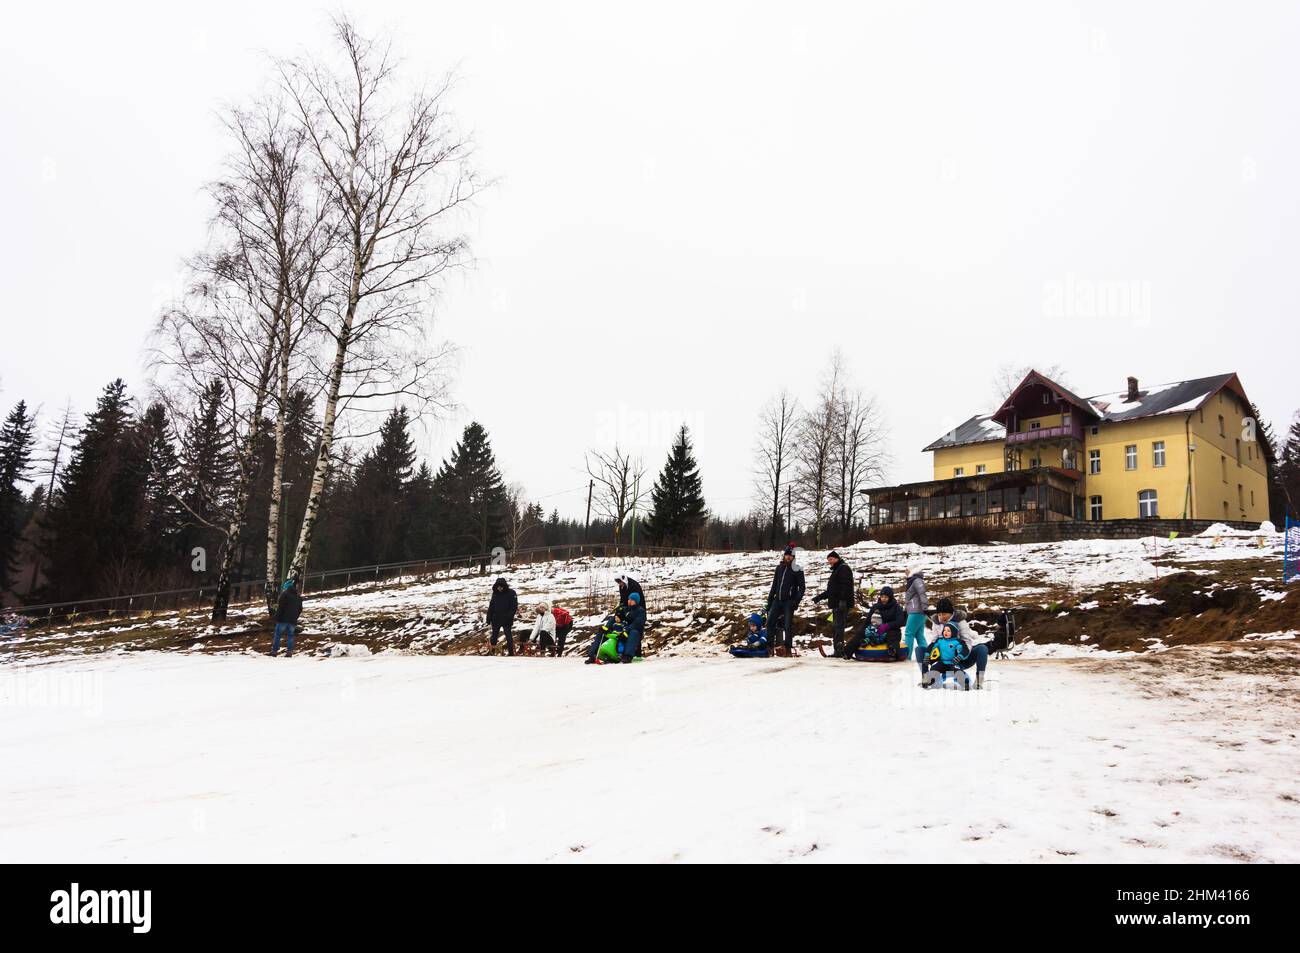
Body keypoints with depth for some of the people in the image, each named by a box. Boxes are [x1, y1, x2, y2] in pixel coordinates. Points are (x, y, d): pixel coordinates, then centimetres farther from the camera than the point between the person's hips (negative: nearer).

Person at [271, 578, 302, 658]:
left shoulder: (285, 594, -7)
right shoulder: (299, 597, 15)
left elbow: (280, 607, -13)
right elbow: (300, 609, 17)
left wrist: (277, 617, -8)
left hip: (283, 619, -5)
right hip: (293, 621, 5)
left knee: (277, 634, 4)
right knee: (290, 635, 8)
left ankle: (274, 651, 3)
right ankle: (289, 652, 1)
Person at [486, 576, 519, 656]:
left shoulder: (511, 593, -10)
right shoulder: (495, 593, 4)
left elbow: (514, 606, -10)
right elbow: (491, 606, 9)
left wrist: (509, 617, -17)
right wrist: (489, 618, 6)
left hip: (506, 620, -5)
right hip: (496, 619, 5)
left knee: (508, 636, -1)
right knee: (494, 635, 14)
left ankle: (511, 652, 4)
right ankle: (492, 651, 25)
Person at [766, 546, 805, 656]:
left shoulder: (797, 570, -1)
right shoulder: (779, 567, 12)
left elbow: (801, 587, -2)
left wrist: (797, 600, -15)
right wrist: (769, 600, 13)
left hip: (789, 601, -4)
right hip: (777, 600, 4)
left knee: (788, 625, -6)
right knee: (769, 622, -7)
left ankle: (788, 648, 2)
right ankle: (771, 645, 0)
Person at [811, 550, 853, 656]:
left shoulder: (844, 569, -5)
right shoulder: (836, 570, 27)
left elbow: (845, 586, -19)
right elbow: (831, 590, 33)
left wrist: (843, 600, -28)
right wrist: (820, 597, 32)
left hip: (841, 604, -11)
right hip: (836, 604, 11)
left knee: (838, 626, -16)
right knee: (835, 628, 9)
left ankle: (839, 649, -21)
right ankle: (838, 651, 9)